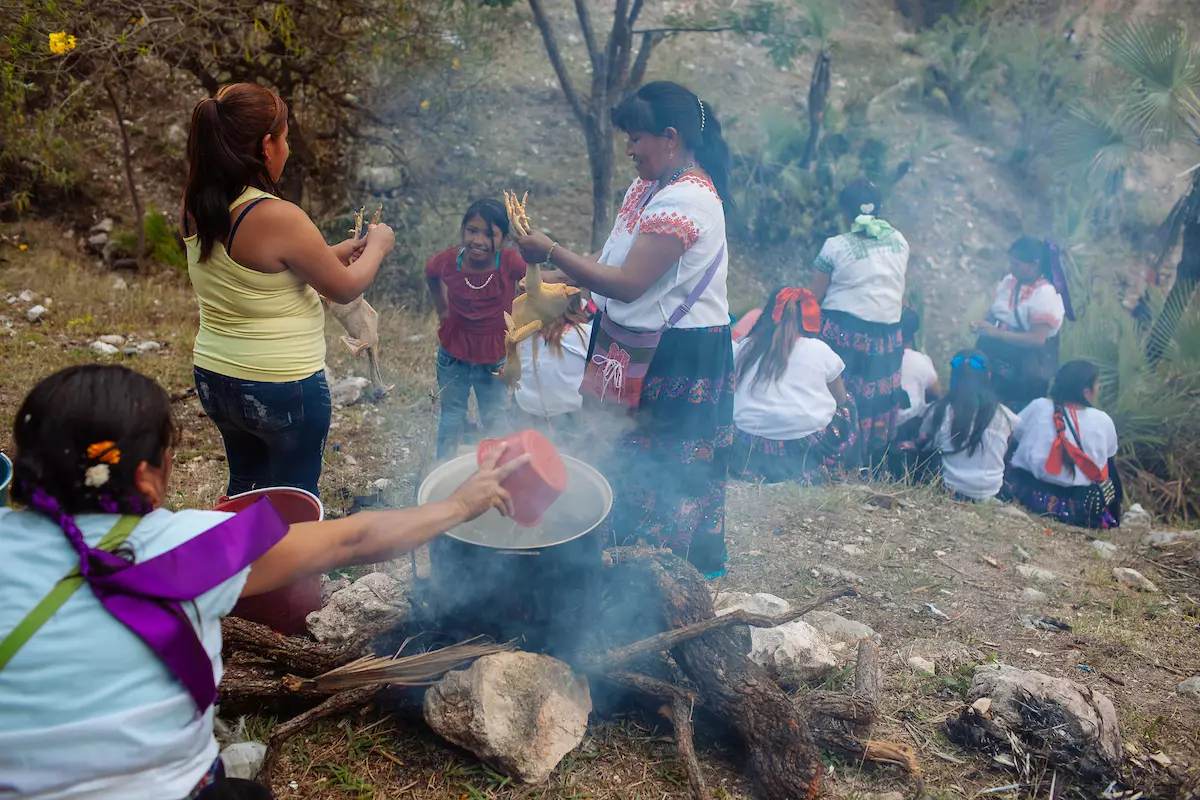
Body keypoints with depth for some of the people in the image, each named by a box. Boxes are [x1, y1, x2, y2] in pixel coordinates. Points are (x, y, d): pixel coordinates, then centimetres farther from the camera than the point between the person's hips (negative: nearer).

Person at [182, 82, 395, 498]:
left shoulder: (194, 207, -1)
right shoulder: (279, 218, -24)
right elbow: (345, 288, -12)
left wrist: (339, 251, 15)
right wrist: (377, 246, 6)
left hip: (214, 378, 7)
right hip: (283, 386, -7)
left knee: (245, 483, 24)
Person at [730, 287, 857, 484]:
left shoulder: (744, 348, 6)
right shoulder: (819, 349, 2)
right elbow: (840, 400, 13)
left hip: (750, 453, 3)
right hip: (807, 453, -2)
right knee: (847, 406, 25)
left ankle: (759, 470, 17)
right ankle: (814, 473, 18)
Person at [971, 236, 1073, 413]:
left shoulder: (1045, 294, -17)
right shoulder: (1008, 281, 3)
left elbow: (1037, 339, -23)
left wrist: (996, 333, -29)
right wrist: (981, 325, -7)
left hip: (1025, 370, -6)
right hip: (995, 358, 6)